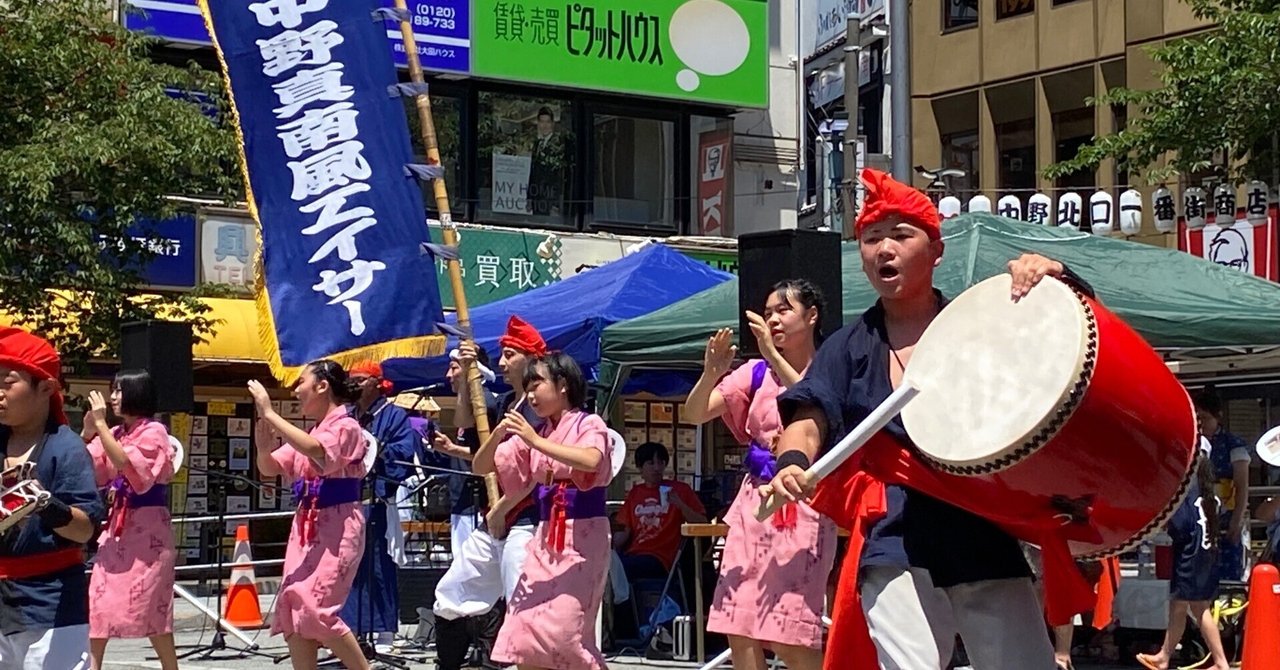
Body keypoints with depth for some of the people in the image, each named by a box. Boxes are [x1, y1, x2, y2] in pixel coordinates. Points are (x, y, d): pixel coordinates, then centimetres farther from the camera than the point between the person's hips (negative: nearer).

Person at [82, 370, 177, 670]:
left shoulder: (154, 431, -8)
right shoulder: (114, 434, 11)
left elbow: (124, 462, -22)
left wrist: (100, 424, -19)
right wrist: (87, 432, -5)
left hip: (147, 528, -7)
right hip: (117, 527, 7)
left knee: (149, 605, -3)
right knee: (100, 600, 3)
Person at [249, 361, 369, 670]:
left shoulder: (345, 426, -9)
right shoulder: (309, 434, 17)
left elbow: (316, 451, -29)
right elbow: (269, 468, 17)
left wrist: (269, 414, -26)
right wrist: (263, 445, -6)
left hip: (337, 526, -8)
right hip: (306, 525, 9)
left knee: (315, 608, -17)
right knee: (291, 608, 1)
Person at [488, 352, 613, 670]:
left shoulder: (589, 425, -5)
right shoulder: (533, 434, 12)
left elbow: (591, 461, -28)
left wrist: (536, 442, -28)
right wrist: (499, 433, -9)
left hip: (583, 536, -6)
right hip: (545, 537, 6)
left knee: (561, 630, -14)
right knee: (523, 631, -1)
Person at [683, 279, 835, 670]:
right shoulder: (756, 373, 11)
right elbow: (695, 414, 3)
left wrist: (774, 356, -26)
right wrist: (711, 373, -17)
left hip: (804, 506, -5)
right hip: (754, 504, 5)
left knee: (790, 638, -12)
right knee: (740, 632, -1)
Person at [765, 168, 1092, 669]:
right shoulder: (850, 347, 12)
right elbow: (810, 419, -1)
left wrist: (1056, 276, -15)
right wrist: (793, 462, -24)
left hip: (988, 543, 1)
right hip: (896, 547, 0)